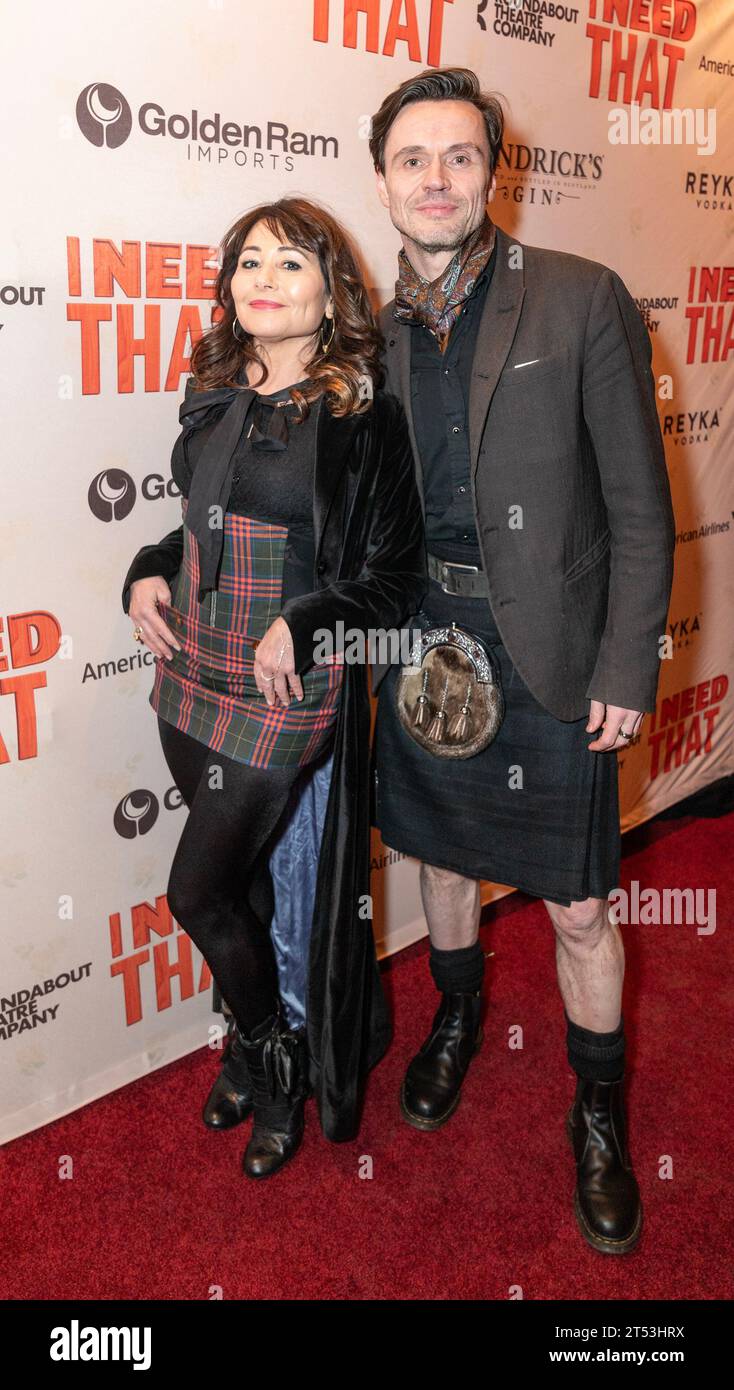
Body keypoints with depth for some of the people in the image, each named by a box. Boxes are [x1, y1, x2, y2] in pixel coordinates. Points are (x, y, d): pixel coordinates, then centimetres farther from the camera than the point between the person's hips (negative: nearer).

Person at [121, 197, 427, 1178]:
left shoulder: (363, 413, -10)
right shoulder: (214, 397, 8)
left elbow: (396, 574, -8)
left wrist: (301, 625, -21)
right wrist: (148, 573, 3)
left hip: (287, 692, -6)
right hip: (192, 679, 6)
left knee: (198, 892, -2)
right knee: (241, 884, 16)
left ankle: (281, 1075, 25)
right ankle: (266, 1066, 39)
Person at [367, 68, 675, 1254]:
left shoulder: (584, 302, -8)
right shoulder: (377, 332, 4)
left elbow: (639, 509, -8)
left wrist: (627, 669, -11)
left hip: (549, 661, -3)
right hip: (421, 646, 4)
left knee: (579, 908, 4)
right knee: (439, 853, 20)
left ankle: (599, 1109, 29)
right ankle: (457, 1014, 48)